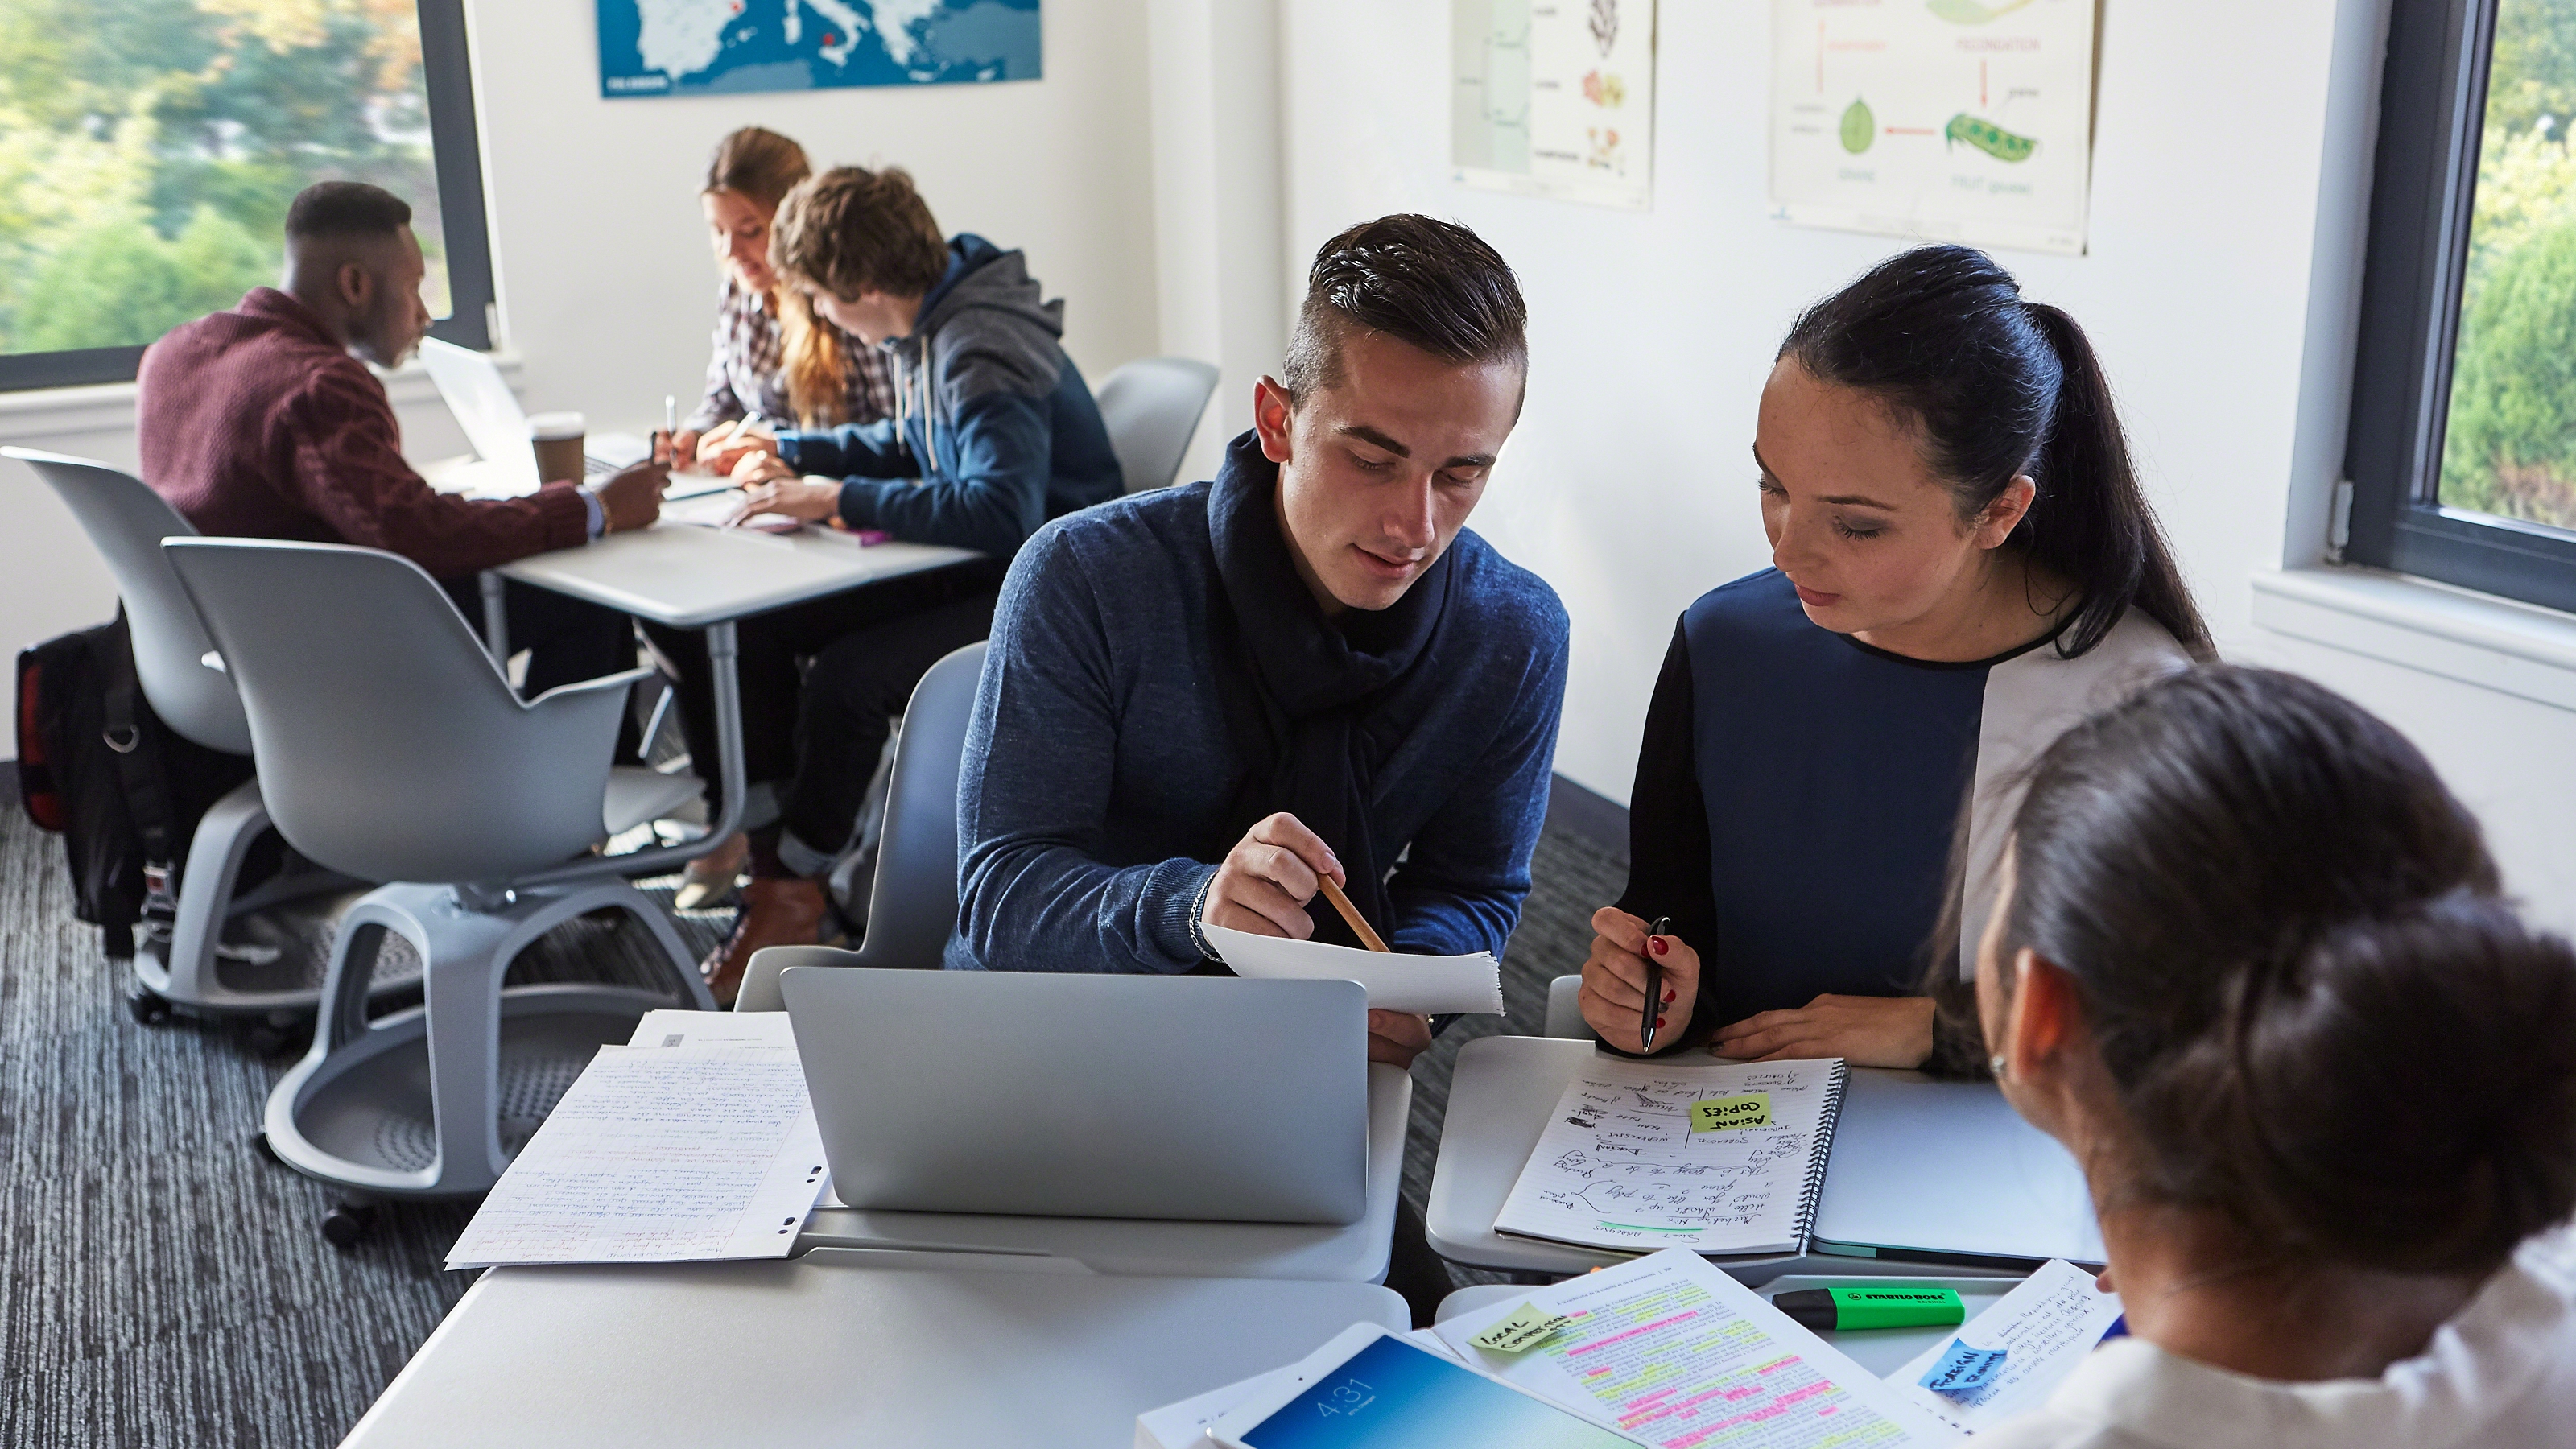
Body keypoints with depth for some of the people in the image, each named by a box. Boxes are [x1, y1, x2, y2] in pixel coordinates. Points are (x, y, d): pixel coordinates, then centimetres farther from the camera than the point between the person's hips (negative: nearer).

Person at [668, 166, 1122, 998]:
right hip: (965, 566, 10)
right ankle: (764, 831, 7)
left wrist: (840, 499, -29)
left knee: (849, 675, -28)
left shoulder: (983, 359, -24)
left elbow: (1003, 513, -36)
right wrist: (788, 451, 19)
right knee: (749, 625, 1)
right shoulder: (929, 325, 6)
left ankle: (791, 892, -6)